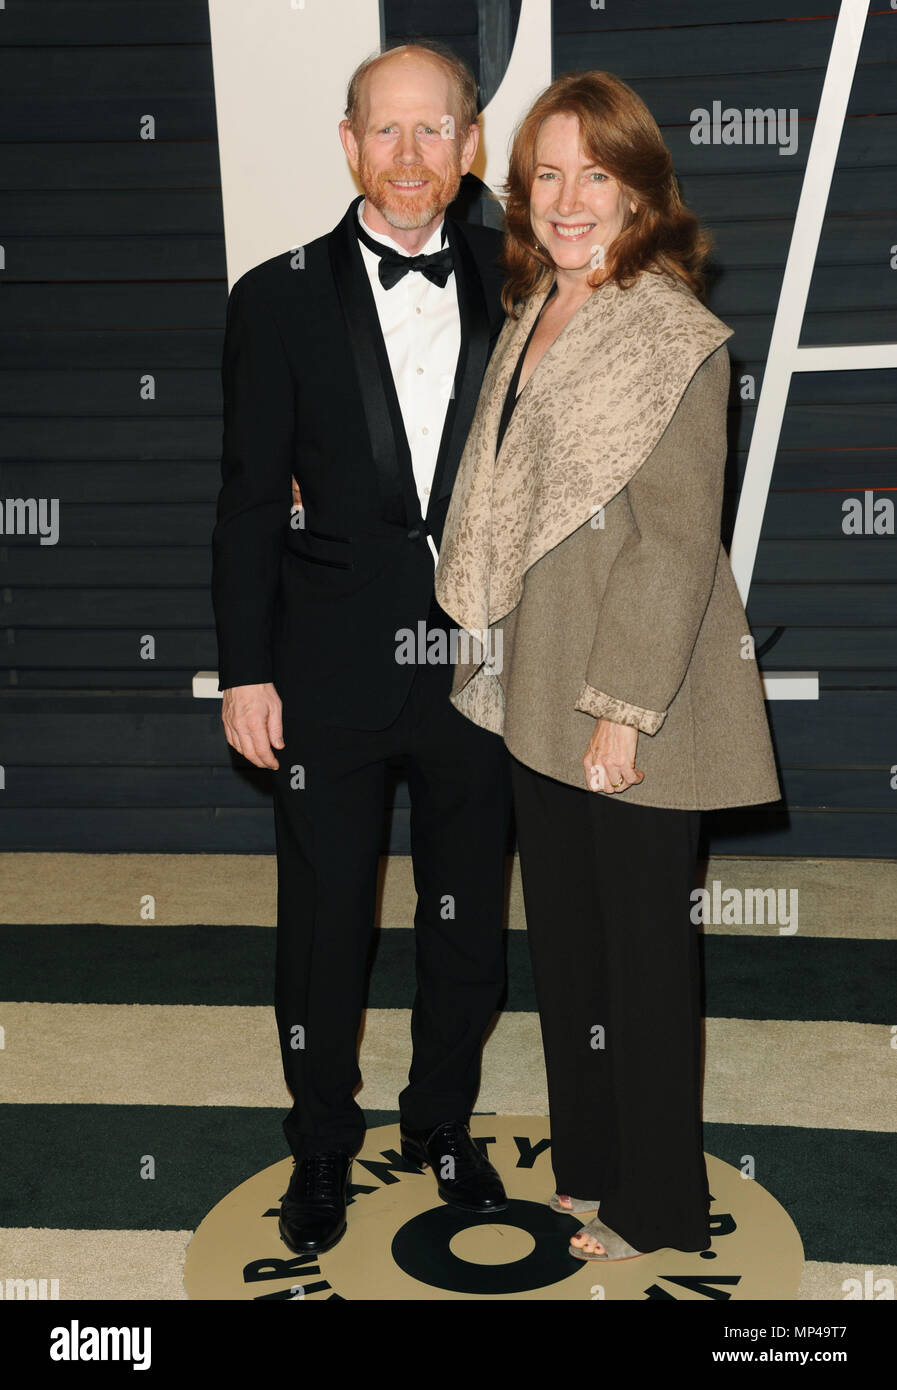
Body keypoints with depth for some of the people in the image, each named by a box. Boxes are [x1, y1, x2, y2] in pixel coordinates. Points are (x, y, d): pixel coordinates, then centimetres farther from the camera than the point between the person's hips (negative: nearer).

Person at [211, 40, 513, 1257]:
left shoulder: (513, 286, 3)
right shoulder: (279, 300, -2)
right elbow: (250, 501, -2)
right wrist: (246, 671, -5)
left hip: (478, 665, 2)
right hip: (332, 671, -1)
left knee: (468, 919, 15)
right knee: (323, 925, 10)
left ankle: (443, 1121, 38)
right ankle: (322, 1147, 33)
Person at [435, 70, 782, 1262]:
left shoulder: (673, 336, -15)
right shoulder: (533, 316, 10)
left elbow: (678, 545, -18)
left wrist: (622, 709, -20)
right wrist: (497, 653, 14)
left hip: (632, 709, -8)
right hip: (538, 692, 8)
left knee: (644, 944, 6)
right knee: (562, 931, 18)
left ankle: (659, 1206, 24)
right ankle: (586, 1160, 37)